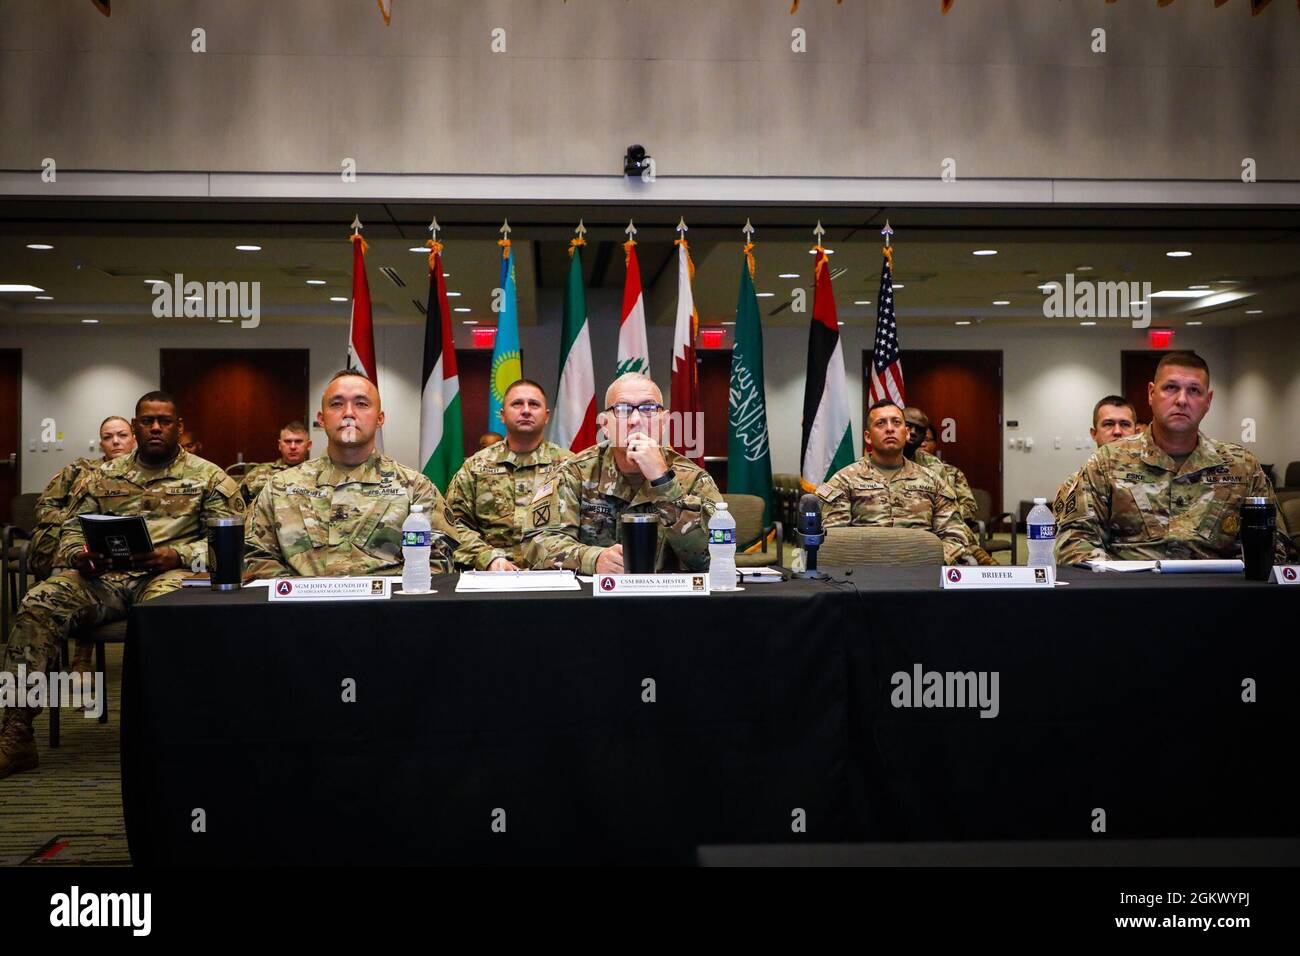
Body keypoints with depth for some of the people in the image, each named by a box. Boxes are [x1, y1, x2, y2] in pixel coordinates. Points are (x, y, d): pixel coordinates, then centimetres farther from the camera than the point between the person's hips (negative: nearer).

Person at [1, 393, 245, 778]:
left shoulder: (209, 477, 10)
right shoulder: (102, 476, 22)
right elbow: (71, 530, 20)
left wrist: (177, 555, -15)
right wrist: (80, 556, -4)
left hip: (169, 574, -4)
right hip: (104, 576, 4)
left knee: (164, 603, -41)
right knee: (38, 604, -24)